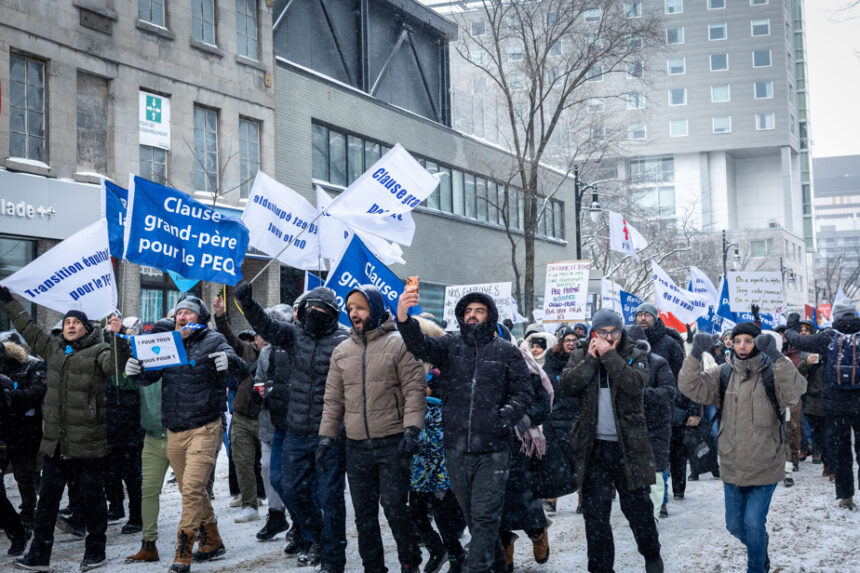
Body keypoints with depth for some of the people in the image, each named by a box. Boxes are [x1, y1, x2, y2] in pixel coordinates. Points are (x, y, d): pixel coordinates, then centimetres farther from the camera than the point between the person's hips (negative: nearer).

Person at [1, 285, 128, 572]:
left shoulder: (98, 351, -4)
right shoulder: (53, 348, 13)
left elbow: (114, 364, -23)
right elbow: (28, 329, 24)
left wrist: (118, 337, -38)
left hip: (88, 441, -6)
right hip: (55, 440, 6)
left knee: (91, 496, 4)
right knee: (47, 497, 9)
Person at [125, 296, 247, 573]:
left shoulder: (213, 342, -4)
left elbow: (242, 372, -13)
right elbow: (149, 377, 9)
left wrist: (230, 361, -37)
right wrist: (135, 371, -14)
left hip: (204, 429, -6)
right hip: (174, 431, 6)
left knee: (192, 490, -12)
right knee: (192, 491, 15)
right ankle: (212, 543, 32)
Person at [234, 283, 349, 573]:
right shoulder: (295, 334, 7)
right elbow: (266, 326, -5)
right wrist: (247, 303, -23)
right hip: (296, 431, 6)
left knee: (329, 495, -1)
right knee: (294, 490, 15)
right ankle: (314, 539, 37)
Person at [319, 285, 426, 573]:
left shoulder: (397, 344, -4)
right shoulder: (342, 351, 11)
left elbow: (414, 389, -8)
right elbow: (333, 399, 14)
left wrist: (411, 430, -16)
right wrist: (326, 435, 8)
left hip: (393, 443, -5)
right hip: (356, 447, 5)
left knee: (394, 506, -5)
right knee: (364, 513, 10)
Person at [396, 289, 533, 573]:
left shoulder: (507, 352, 3)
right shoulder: (450, 345, 6)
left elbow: (523, 392, 2)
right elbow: (421, 345, -13)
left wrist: (504, 418, -17)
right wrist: (403, 318, -34)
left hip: (493, 450, -3)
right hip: (456, 448, 3)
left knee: (485, 515, -5)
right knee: (471, 514, 15)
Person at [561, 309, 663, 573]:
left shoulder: (635, 355, 2)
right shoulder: (581, 356, 9)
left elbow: (635, 384, -18)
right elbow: (568, 385, -8)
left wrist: (609, 355, -18)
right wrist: (591, 359, -13)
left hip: (628, 445, -2)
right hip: (593, 446, 2)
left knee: (638, 506, 7)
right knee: (594, 511, 4)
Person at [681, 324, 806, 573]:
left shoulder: (772, 372, -7)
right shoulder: (723, 374, 3)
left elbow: (794, 391, -28)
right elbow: (691, 388, -9)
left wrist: (775, 356, -40)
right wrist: (695, 355, -24)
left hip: (764, 466, -4)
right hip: (732, 466, 4)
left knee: (753, 522, -8)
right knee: (734, 524, 15)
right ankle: (760, 548, 45)